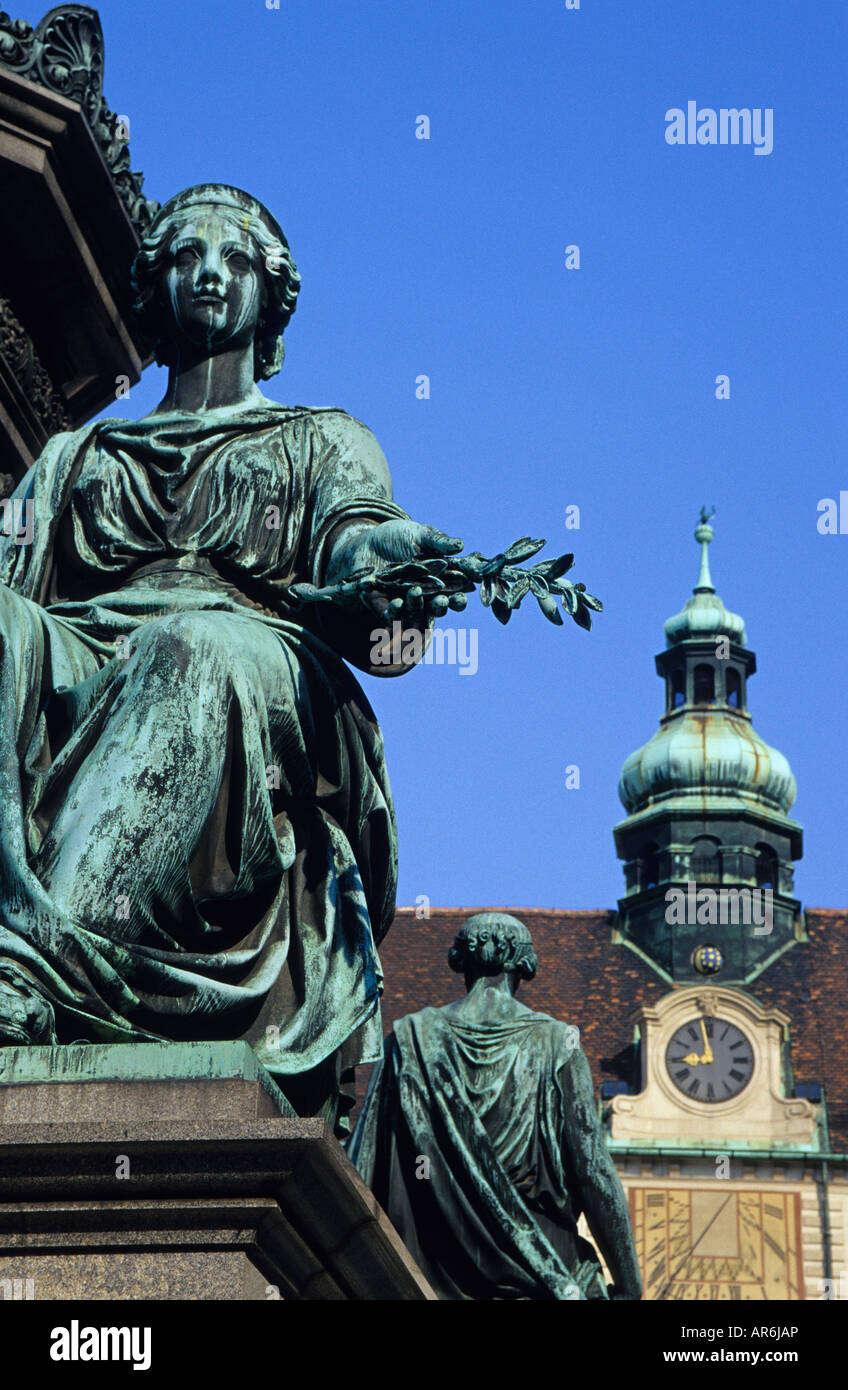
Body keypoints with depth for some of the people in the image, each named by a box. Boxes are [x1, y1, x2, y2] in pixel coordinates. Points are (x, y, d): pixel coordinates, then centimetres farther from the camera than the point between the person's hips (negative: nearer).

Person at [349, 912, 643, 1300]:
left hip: (435, 1270, 2)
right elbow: (594, 1170, -4)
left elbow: (363, 1168, 3)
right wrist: (628, 1285, 2)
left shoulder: (410, 1039, 4)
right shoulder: (556, 1044, 0)